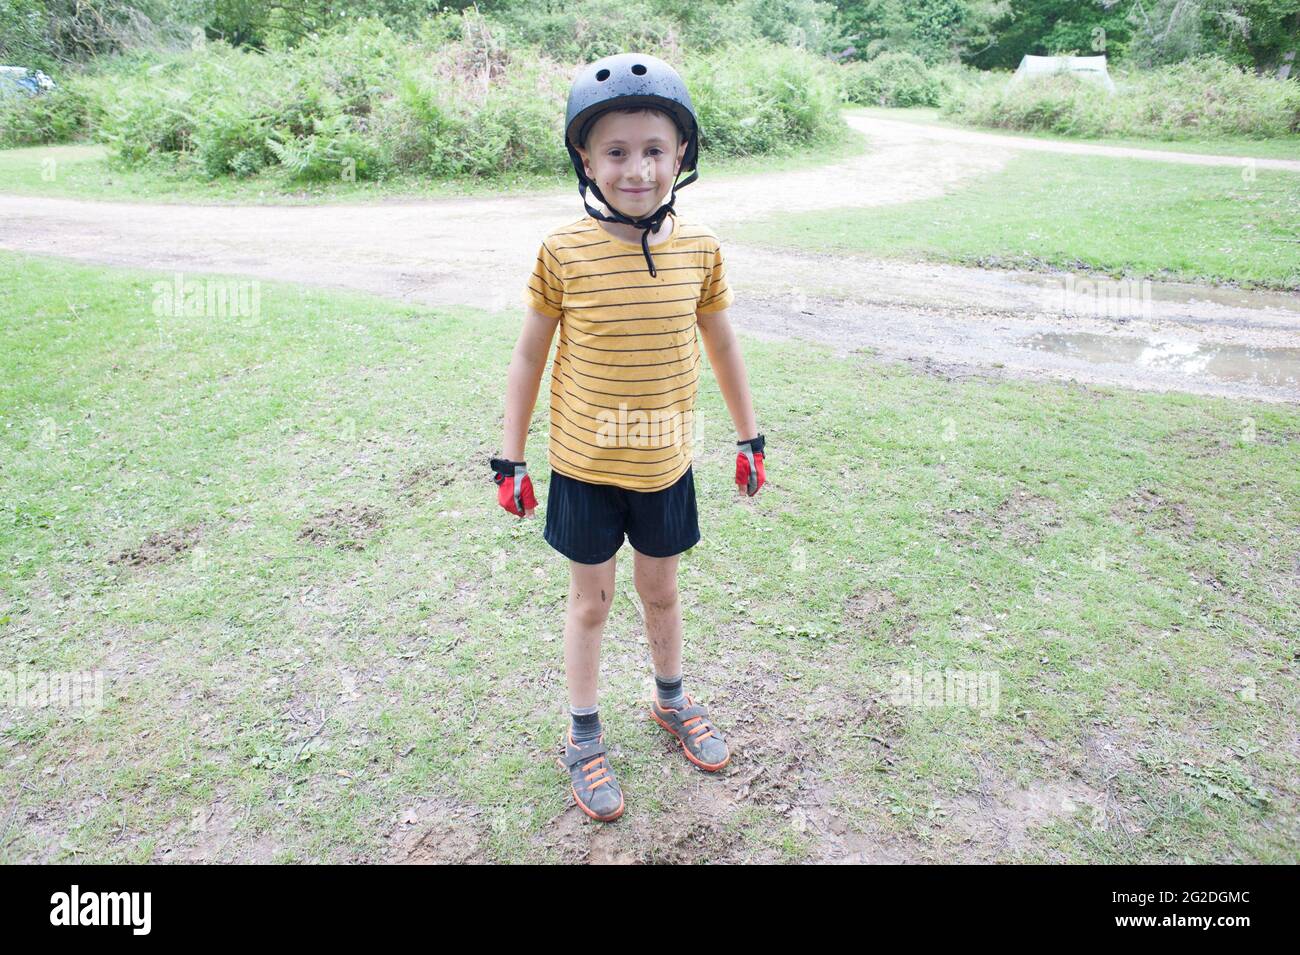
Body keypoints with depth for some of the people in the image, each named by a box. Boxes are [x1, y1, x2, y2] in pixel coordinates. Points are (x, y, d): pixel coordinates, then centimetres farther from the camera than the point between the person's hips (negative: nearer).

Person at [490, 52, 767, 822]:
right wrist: (511, 460, -3)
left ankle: (672, 701, 47)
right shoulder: (564, 252, -14)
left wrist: (751, 440, 11)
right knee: (591, 600, 14)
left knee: (662, 590, 20)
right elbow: (529, 358, -5)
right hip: (583, 465, -2)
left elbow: (723, 348, 6)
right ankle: (585, 739, 34)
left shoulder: (699, 249, -7)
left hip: (665, 462, 2)